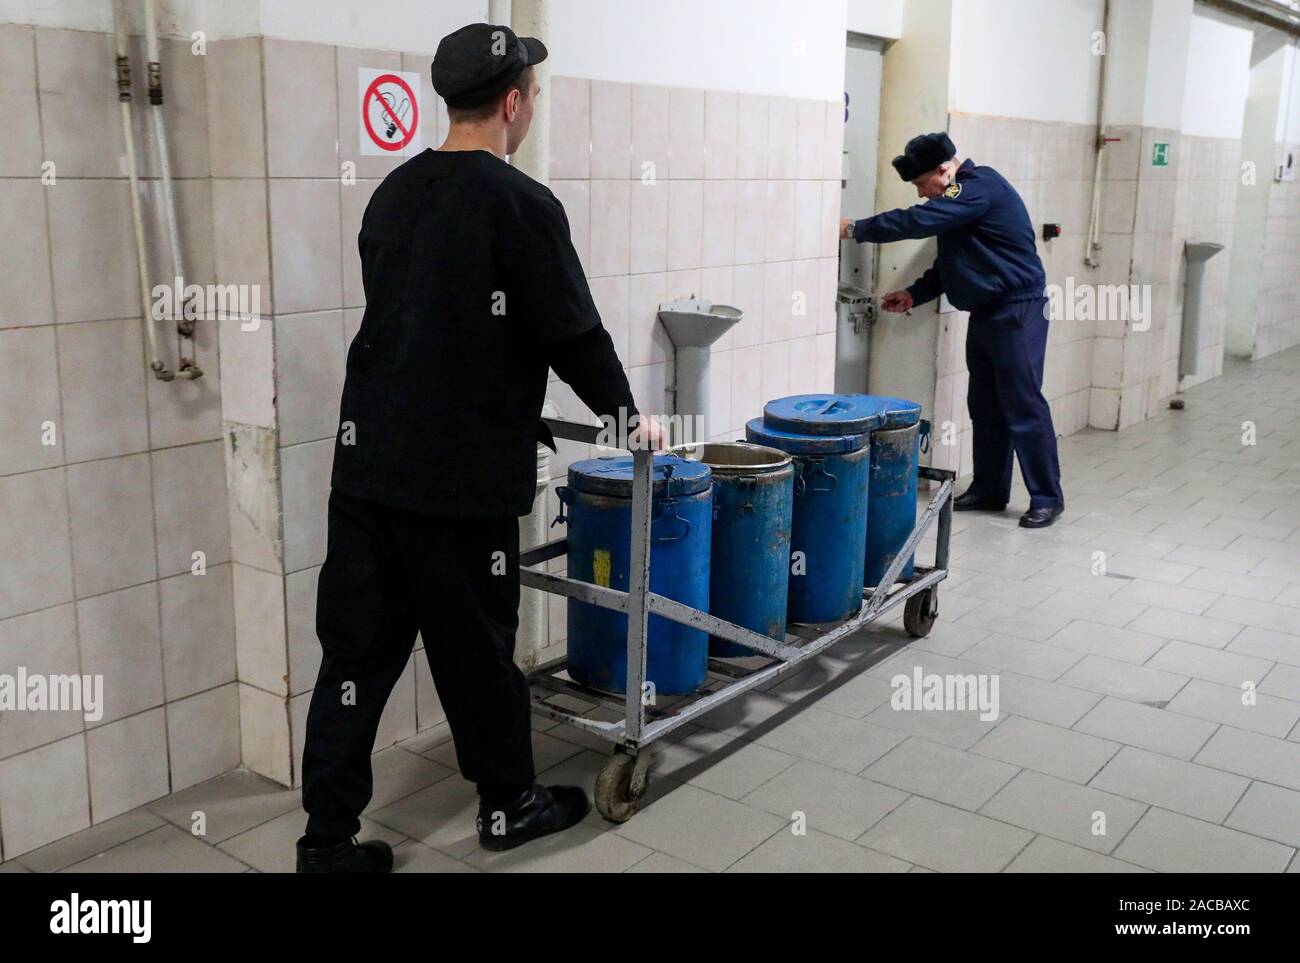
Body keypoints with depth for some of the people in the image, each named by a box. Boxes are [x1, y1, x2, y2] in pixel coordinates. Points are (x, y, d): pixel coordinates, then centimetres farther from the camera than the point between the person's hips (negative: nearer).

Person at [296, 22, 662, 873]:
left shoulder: (393, 194, 12)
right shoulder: (520, 204, -11)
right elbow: (573, 332, -9)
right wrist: (629, 415, 9)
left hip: (368, 459, 7)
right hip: (463, 474, -6)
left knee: (357, 650, 9)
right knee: (475, 645, 9)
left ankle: (329, 838, 14)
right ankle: (509, 804, 28)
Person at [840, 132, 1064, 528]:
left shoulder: (979, 187, -17)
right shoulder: (962, 195, 15)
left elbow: (918, 221, -24)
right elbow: (953, 262, 21)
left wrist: (856, 229, -15)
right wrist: (915, 293, 9)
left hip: (1017, 311, -10)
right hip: (986, 313, 10)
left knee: (1023, 406, -7)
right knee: (985, 405, 11)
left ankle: (1047, 498, 1)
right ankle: (989, 489, 20)